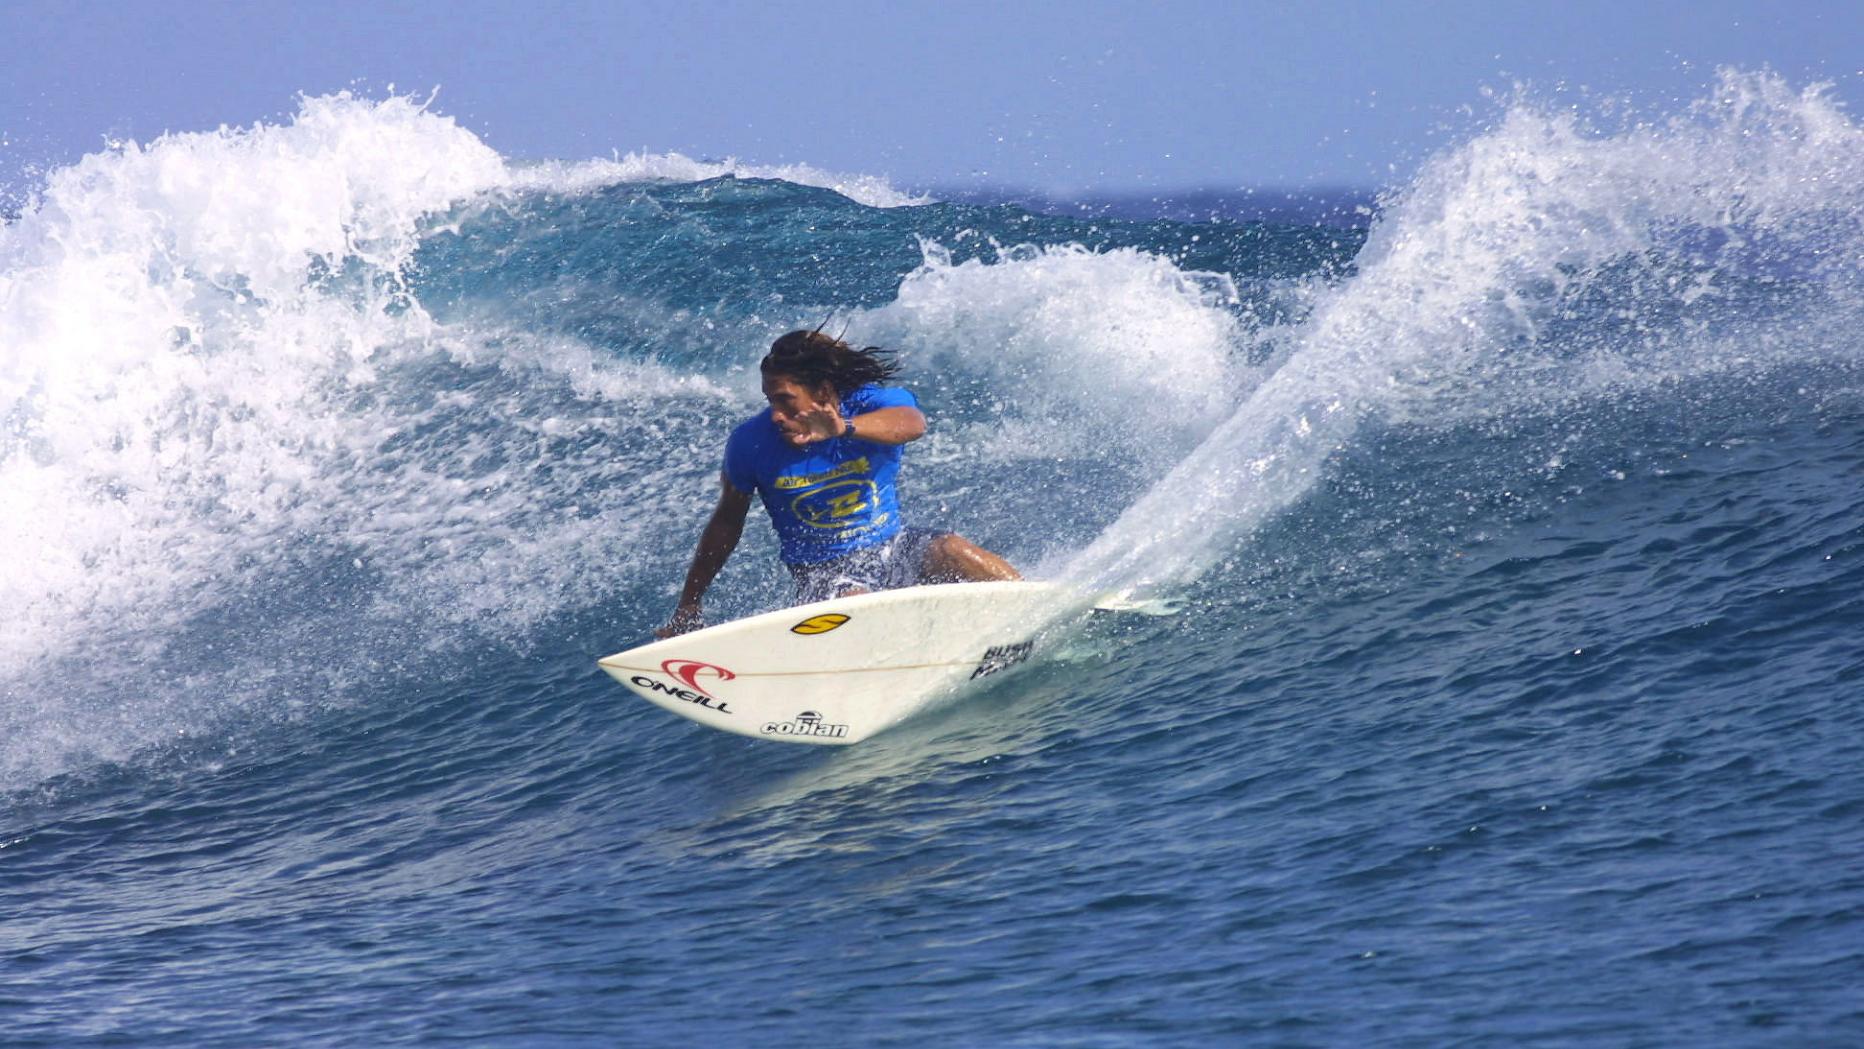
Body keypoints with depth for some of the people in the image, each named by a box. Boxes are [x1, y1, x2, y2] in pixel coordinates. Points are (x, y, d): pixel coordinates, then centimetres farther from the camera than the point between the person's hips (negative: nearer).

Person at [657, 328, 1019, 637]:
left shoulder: (873, 404, -14)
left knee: (949, 551, -29)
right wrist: (689, 605, 11)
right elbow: (726, 522, 6)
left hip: (894, 549, 1)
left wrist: (843, 428, -59)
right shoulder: (752, 442, -9)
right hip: (825, 576, -1)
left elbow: (912, 423, -39)